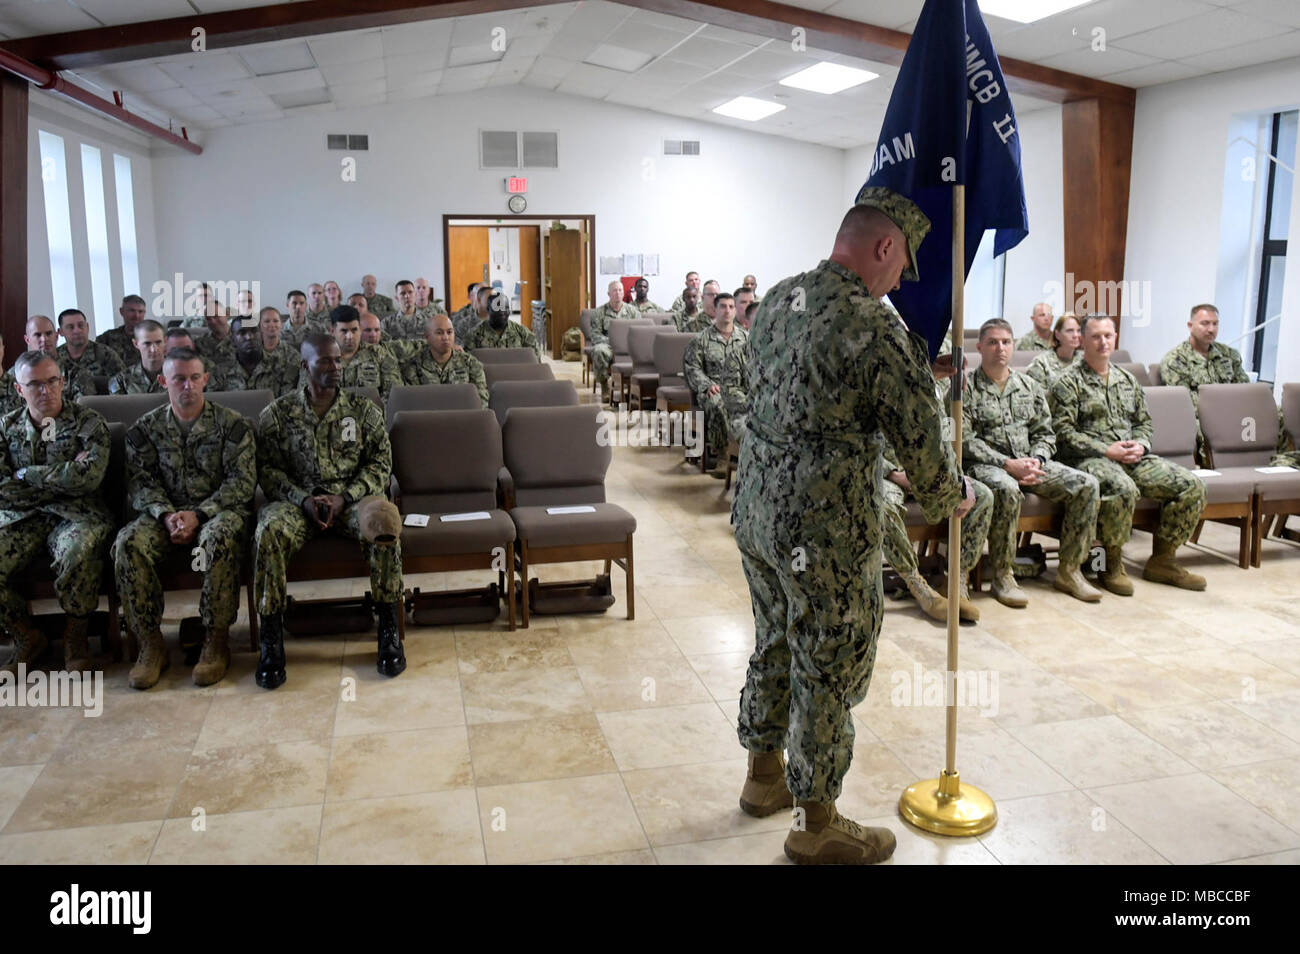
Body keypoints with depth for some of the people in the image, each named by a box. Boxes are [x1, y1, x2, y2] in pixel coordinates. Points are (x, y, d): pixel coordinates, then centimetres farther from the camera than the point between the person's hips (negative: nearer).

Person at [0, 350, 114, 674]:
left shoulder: (88, 422, 4)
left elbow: (89, 476, -13)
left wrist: (27, 474, -5)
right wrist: (62, 481, -5)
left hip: (75, 515, -3)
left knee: (78, 551, -37)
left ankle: (75, 636, -10)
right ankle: (26, 637, 2)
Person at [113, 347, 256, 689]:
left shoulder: (232, 424, 3)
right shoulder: (145, 428, 11)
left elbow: (242, 481, -5)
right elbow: (139, 482, 3)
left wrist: (199, 514, -16)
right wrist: (166, 514, -16)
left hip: (219, 511, -3)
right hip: (166, 515, 3)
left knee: (219, 538, -37)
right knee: (128, 543, -28)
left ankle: (217, 641, -25)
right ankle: (151, 644, -19)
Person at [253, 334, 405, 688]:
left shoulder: (363, 409, 9)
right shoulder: (278, 413, 9)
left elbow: (381, 463, 4)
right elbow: (268, 469, 4)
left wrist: (345, 497, -12)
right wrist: (304, 499, -14)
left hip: (353, 498, 0)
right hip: (299, 501, 0)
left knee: (384, 519, -35)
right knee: (269, 530, -34)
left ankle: (389, 630, -24)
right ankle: (271, 639, -22)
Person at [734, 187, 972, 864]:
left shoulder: (776, 299, 5)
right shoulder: (879, 333, -19)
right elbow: (922, 440, -11)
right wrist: (953, 498, 10)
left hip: (755, 511, 8)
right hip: (825, 535, -8)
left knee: (774, 647, 24)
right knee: (828, 675, 8)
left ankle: (763, 775, 42)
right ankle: (817, 827, 24)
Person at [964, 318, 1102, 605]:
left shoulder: (1029, 386, 17)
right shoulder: (965, 387, 0)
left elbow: (1045, 434, 16)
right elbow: (964, 440, -10)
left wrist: (1036, 460, -7)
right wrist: (1007, 464, -17)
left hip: (1028, 462, 6)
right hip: (984, 463, -6)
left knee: (1086, 485, -14)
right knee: (1007, 489, -40)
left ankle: (1069, 569, -6)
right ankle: (1002, 576, -26)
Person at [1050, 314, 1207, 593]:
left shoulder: (1128, 380, 22)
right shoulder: (1068, 381, 0)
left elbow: (1143, 422, 24)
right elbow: (1063, 431, -9)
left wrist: (1140, 445, 1)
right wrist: (1106, 450, -15)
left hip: (1133, 457, 7)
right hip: (1090, 459, -7)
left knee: (1191, 485, -10)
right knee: (1123, 489, -38)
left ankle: (1162, 560, 2)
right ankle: (1112, 565, -17)